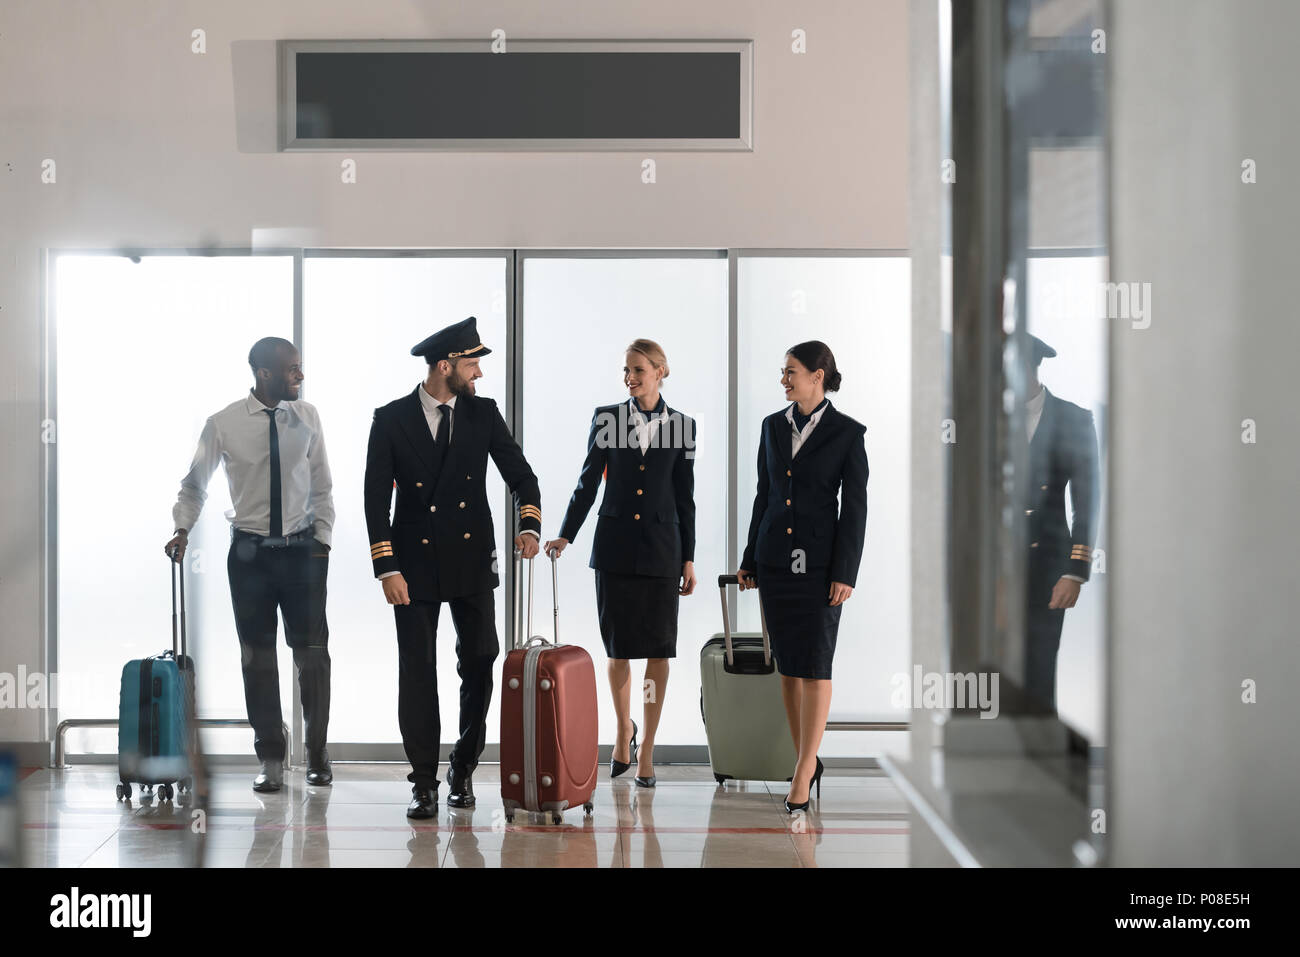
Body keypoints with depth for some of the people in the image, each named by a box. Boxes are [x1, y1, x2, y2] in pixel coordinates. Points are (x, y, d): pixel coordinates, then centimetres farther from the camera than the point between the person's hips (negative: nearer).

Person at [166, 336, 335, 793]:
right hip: (249, 550, -1)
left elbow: (322, 487, 7)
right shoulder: (223, 424, -5)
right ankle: (270, 759, 15)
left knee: (312, 651, 1)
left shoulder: (307, 417, 1)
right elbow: (195, 484, 4)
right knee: (257, 655, 4)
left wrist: (322, 541, 0)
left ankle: (317, 753, 16)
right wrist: (183, 529, -10)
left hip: (303, 549, 1)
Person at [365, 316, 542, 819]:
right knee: (417, 673, -1)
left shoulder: (483, 414, 4)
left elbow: (520, 473, 6)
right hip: (416, 564, -2)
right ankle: (424, 783, 6)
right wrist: (387, 569, -10)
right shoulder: (391, 420, -3)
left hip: (472, 563, 2)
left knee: (479, 665, 2)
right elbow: (376, 499, -3)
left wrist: (529, 524, -13)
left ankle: (463, 767, 21)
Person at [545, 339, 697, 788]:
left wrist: (688, 558, 3)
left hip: (661, 548, 0)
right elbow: (588, 482, 4)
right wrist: (565, 535, -6)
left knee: (658, 648, 0)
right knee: (618, 646, 5)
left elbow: (684, 497, 5)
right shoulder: (606, 418, 2)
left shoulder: (681, 425, 3)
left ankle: (646, 748, 8)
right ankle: (623, 729, 28)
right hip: (614, 544, 0)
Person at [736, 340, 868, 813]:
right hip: (775, 557, 5)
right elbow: (764, 495, 13)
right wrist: (750, 560, 12)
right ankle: (809, 760, 19)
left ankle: (801, 774, -4)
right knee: (787, 664, 8)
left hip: (819, 561, -5)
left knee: (814, 666, -5)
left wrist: (844, 572, -12)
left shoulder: (847, 432, -6)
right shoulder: (773, 426, 8)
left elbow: (855, 506, -7)